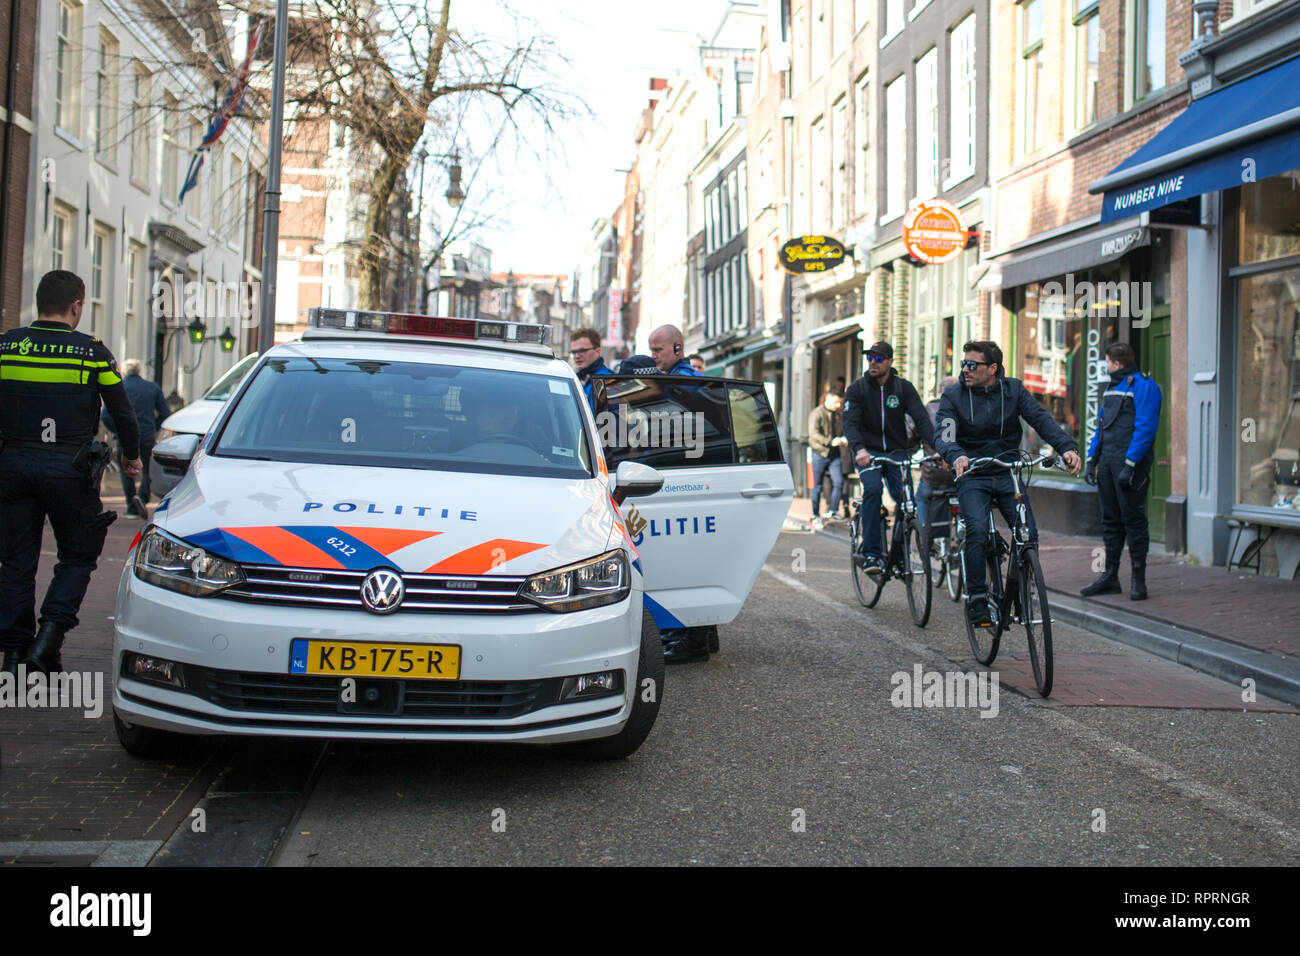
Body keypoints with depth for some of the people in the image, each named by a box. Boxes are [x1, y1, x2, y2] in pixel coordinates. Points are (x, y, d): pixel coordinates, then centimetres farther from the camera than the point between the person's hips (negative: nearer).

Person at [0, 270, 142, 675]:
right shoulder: (92, 353, -4)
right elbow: (123, 412, 3)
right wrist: (132, 456, 19)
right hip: (69, 469, -3)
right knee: (77, 557, 10)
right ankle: (48, 636, -5)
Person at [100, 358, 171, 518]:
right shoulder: (152, 387, 5)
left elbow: (105, 416, -8)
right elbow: (165, 413, 5)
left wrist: (117, 430, 5)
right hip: (148, 437, 1)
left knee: (127, 472, 11)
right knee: (148, 470, 10)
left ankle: (132, 508, 12)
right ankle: (142, 498, -15)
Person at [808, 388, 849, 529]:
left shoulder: (837, 415, 13)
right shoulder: (817, 414, -7)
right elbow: (813, 434, -19)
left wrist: (843, 440, 2)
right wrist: (830, 441, -27)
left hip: (834, 454, 5)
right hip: (820, 453, -5)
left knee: (838, 482, -7)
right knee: (817, 486, 2)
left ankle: (834, 510, 7)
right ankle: (816, 516, 11)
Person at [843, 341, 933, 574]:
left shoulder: (904, 388, 1)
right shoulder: (857, 389, -2)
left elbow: (922, 420, -9)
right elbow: (850, 423, -14)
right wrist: (859, 449, -34)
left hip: (896, 452, 2)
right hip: (868, 453, -1)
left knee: (904, 497, -18)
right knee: (873, 488, -28)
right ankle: (871, 553, -25)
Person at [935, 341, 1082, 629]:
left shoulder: (1013, 390, 2)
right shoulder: (953, 396, -4)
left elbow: (1041, 419, -8)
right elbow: (942, 435, -18)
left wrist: (1067, 447, -25)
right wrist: (956, 456, -41)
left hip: (1008, 474, 2)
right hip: (972, 476, -2)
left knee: (1029, 535, -12)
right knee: (977, 529, -25)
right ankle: (977, 599, -17)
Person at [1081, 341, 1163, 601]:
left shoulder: (1144, 386, -9)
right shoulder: (1111, 388, 18)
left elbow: (1145, 429, -17)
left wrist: (1129, 465, -22)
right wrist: (1091, 460, 12)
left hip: (1131, 463, -8)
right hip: (1108, 462, 8)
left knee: (1133, 520, -4)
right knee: (1110, 520, 11)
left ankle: (1138, 580, 2)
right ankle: (1110, 577, 17)